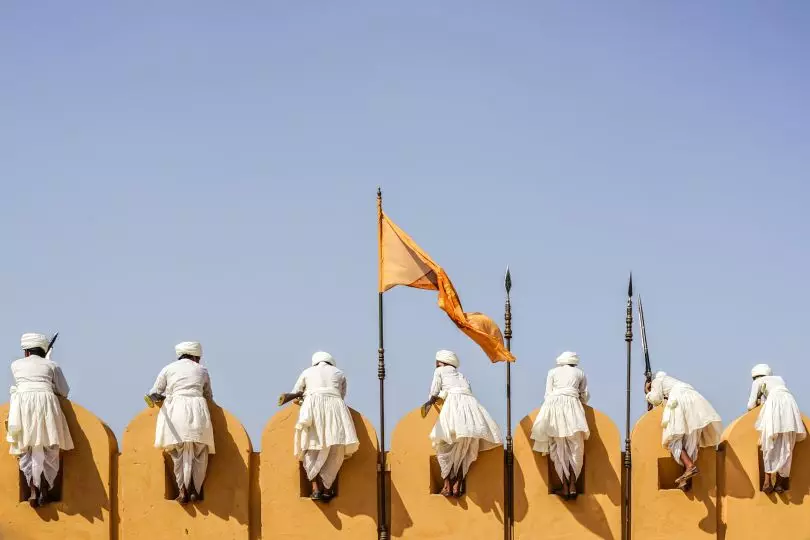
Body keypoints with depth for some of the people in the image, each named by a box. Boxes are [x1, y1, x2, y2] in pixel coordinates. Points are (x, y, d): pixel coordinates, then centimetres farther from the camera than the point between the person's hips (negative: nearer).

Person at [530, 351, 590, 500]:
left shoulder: (552, 372, 17)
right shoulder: (580, 373, 18)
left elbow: (548, 394, 9)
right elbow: (585, 397, 19)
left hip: (553, 405, 0)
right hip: (572, 406, 0)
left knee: (559, 449, 2)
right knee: (575, 448, 3)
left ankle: (565, 487, -2)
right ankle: (572, 485, -6)